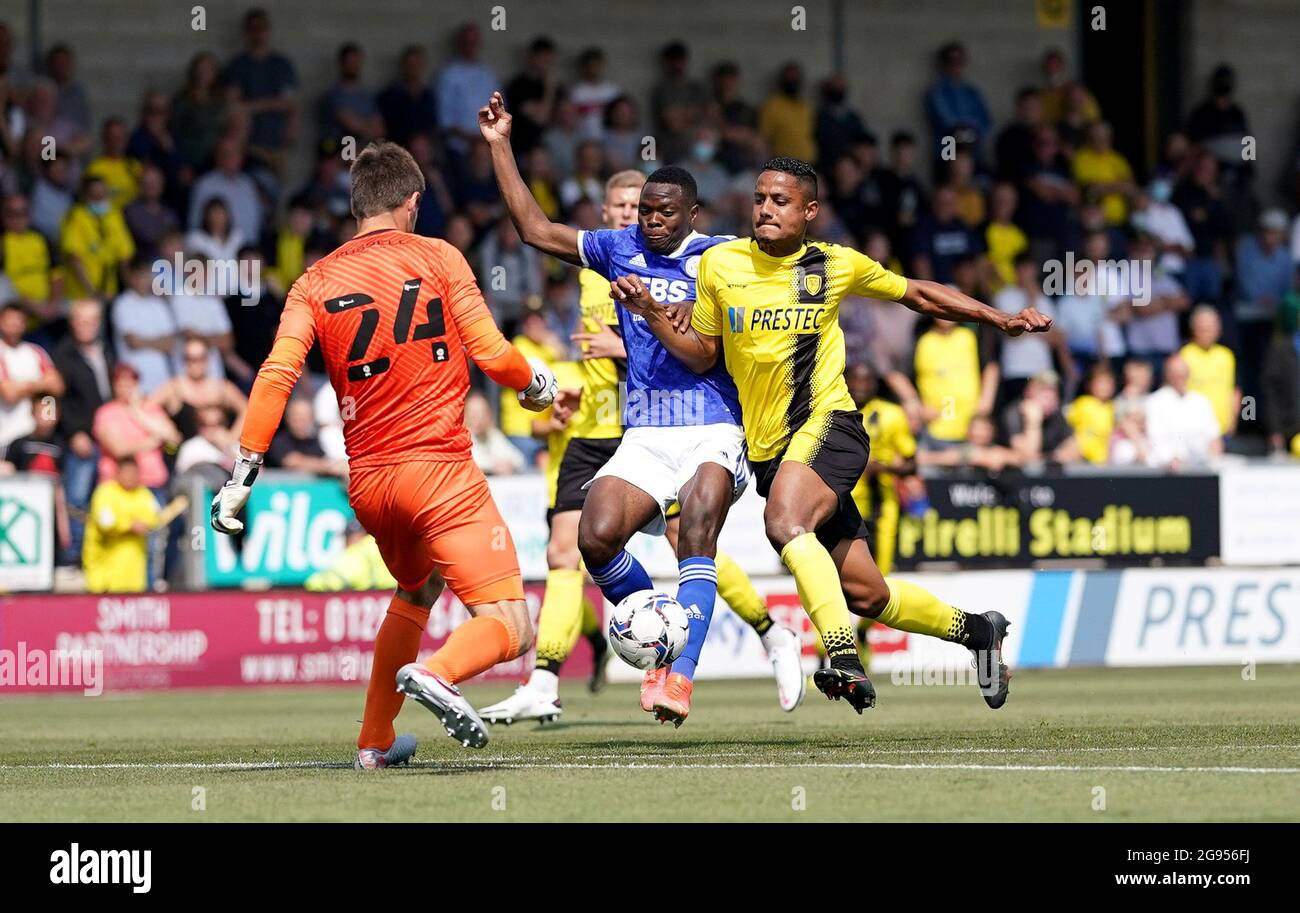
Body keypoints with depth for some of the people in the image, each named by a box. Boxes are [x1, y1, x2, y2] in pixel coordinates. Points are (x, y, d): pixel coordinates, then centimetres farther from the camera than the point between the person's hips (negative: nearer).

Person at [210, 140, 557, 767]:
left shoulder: (316, 282, 7)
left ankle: (375, 742, 32)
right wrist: (538, 384, 19)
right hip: (439, 468, -5)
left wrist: (241, 476, -2)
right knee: (509, 629, -9)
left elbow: (276, 376, -3)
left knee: (415, 594, 33)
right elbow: (491, 354, -2)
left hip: (366, 483, 5)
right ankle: (437, 673, -39)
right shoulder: (438, 258, 0)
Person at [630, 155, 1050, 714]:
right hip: (767, 450, 4)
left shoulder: (836, 265, 1)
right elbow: (702, 354, 12)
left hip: (827, 425, -4)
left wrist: (999, 319, 11)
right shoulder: (720, 264, 5)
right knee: (865, 593, 6)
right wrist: (651, 313, -5)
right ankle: (977, 631, 29)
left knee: (785, 521, -35)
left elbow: (915, 293, 16)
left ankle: (844, 658, -39)